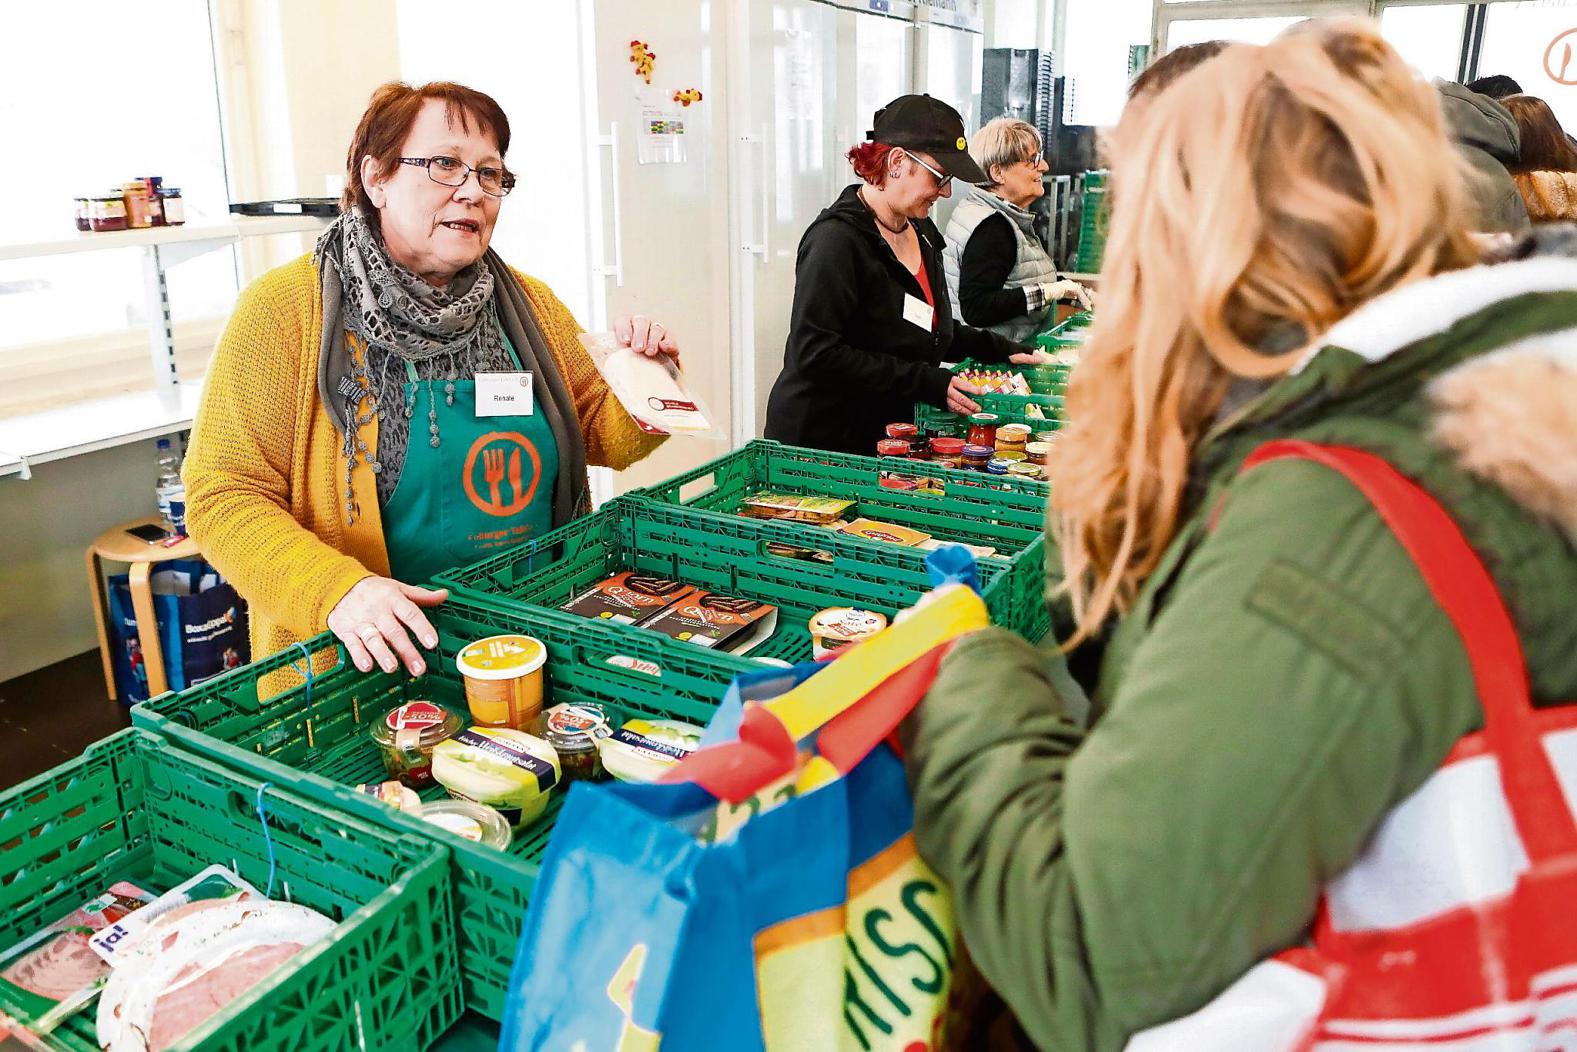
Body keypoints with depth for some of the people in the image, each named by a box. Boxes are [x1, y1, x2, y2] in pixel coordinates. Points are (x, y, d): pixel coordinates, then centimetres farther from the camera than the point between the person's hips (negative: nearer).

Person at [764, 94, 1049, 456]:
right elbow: (816, 354, -27)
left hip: (895, 435, 8)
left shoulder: (922, 232, 10)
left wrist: (999, 349, 11)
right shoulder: (837, 239, -19)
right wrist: (926, 383, -25)